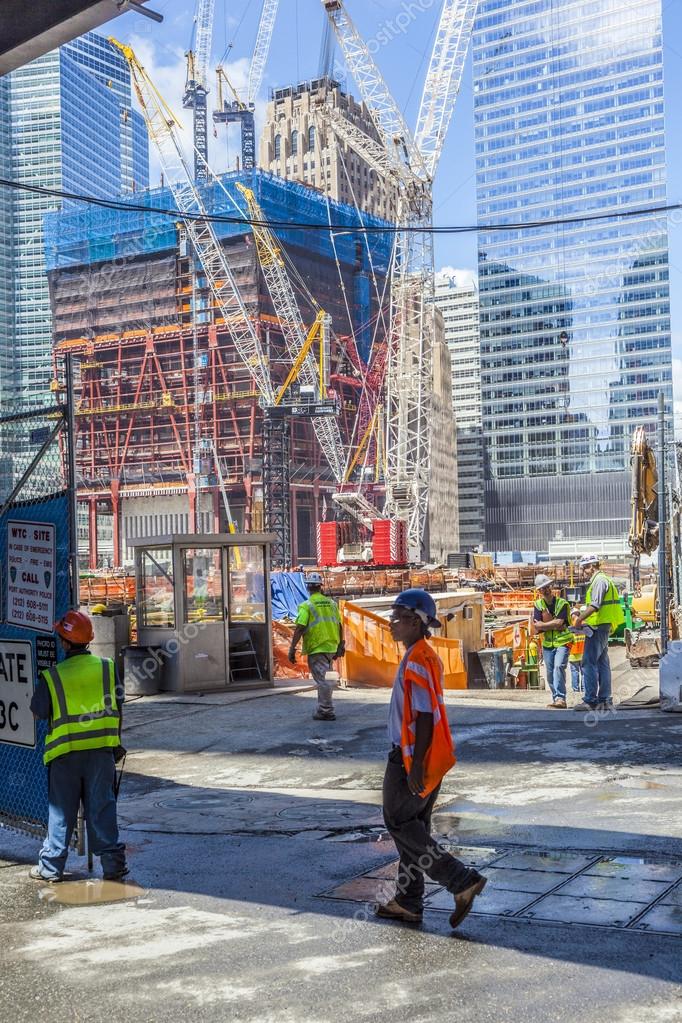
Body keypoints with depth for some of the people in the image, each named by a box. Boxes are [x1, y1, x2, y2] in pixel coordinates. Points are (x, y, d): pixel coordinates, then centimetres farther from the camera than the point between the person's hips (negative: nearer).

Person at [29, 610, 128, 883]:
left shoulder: (52, 677, -11)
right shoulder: (107, 667, -3)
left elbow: (39, 712, -1)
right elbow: (117, 704, 6)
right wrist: (116, 742, 17)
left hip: (65, 751, -1)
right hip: (102, 748, 2)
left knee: (61, 811, 9)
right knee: (102, 806, 8)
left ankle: (51, 867, 17)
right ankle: (113, 862, 8)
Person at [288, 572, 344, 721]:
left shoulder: (306, 606, -9)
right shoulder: (332, 603, 7)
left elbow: (300, 628, -15)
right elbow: (339, 626, 9)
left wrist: (292, 648, -11)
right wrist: (340, 646, 18)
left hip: (316, 648, -6)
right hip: (331, 648, 6)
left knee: (321, 680, 0)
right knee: (323, 679, 18)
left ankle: (327, 712, 4)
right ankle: (322, 709, 25)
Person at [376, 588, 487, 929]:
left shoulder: (416, 661, -19)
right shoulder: (427, 657, 12)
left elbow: (426, 715, -24)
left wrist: (416, 764, -24)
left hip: (413, 758, -10)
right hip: (430, 757, 10)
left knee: (400, 823, -1)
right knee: (413, 825, 14)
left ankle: (462, 880, -5)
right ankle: (408, 902, 22)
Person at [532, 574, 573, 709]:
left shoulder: (562, 603, -5)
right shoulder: (538, 605, 3)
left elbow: (559, 623, -18)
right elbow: (537, 627, -7)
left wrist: (543, 625, -10)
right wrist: (554, 625, -13)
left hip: (562, 642, -4)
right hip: (547, 643, 4)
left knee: (558, 667, -21)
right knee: (550, 673, 5)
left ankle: (560, 699, -26)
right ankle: (557, 699, 15)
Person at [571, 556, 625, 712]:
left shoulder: (599, 580, -11)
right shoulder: (604, 580, 21)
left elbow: (595, 605, -21)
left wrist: (580, 618, -18)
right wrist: (582, 613, 16)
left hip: (597, 627, -11)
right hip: (604, 627, 11)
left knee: (589, 663, -11)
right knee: (602, 663, 11)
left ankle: (590, 700, -12)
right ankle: (604, 700, 14)